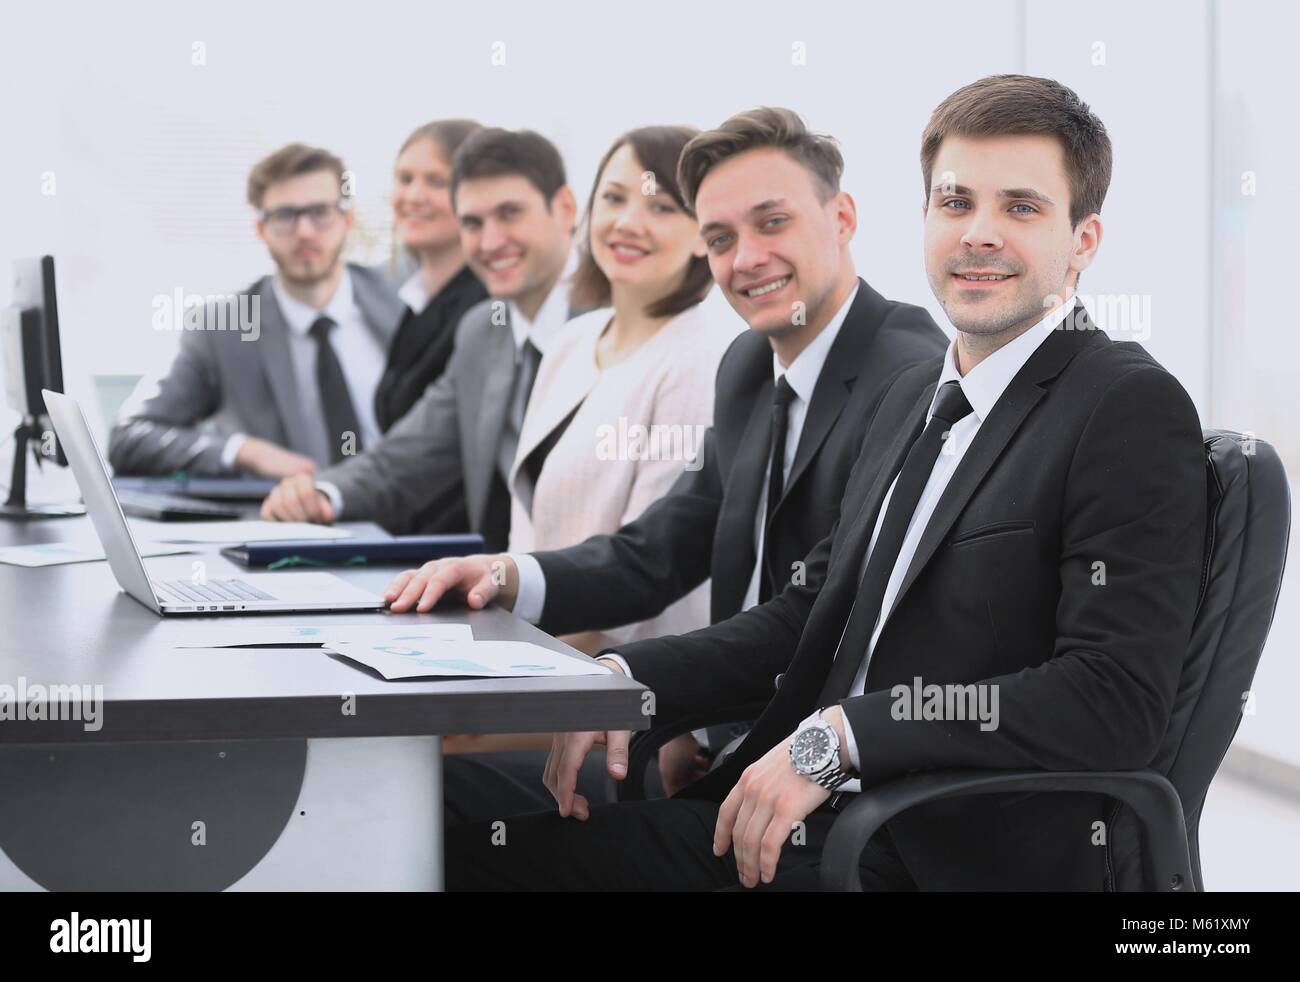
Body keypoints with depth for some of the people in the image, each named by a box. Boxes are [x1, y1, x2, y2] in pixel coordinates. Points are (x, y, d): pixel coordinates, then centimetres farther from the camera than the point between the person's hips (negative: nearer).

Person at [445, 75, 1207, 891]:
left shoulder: (1134, 410, -9)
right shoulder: (915, 401, 18)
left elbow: (1116, 702, -19)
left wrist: (838, 737, -23)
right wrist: (623, 680, 3)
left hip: (979, 857, -8)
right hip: (819, 823, 8)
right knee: (473, 849, -3)